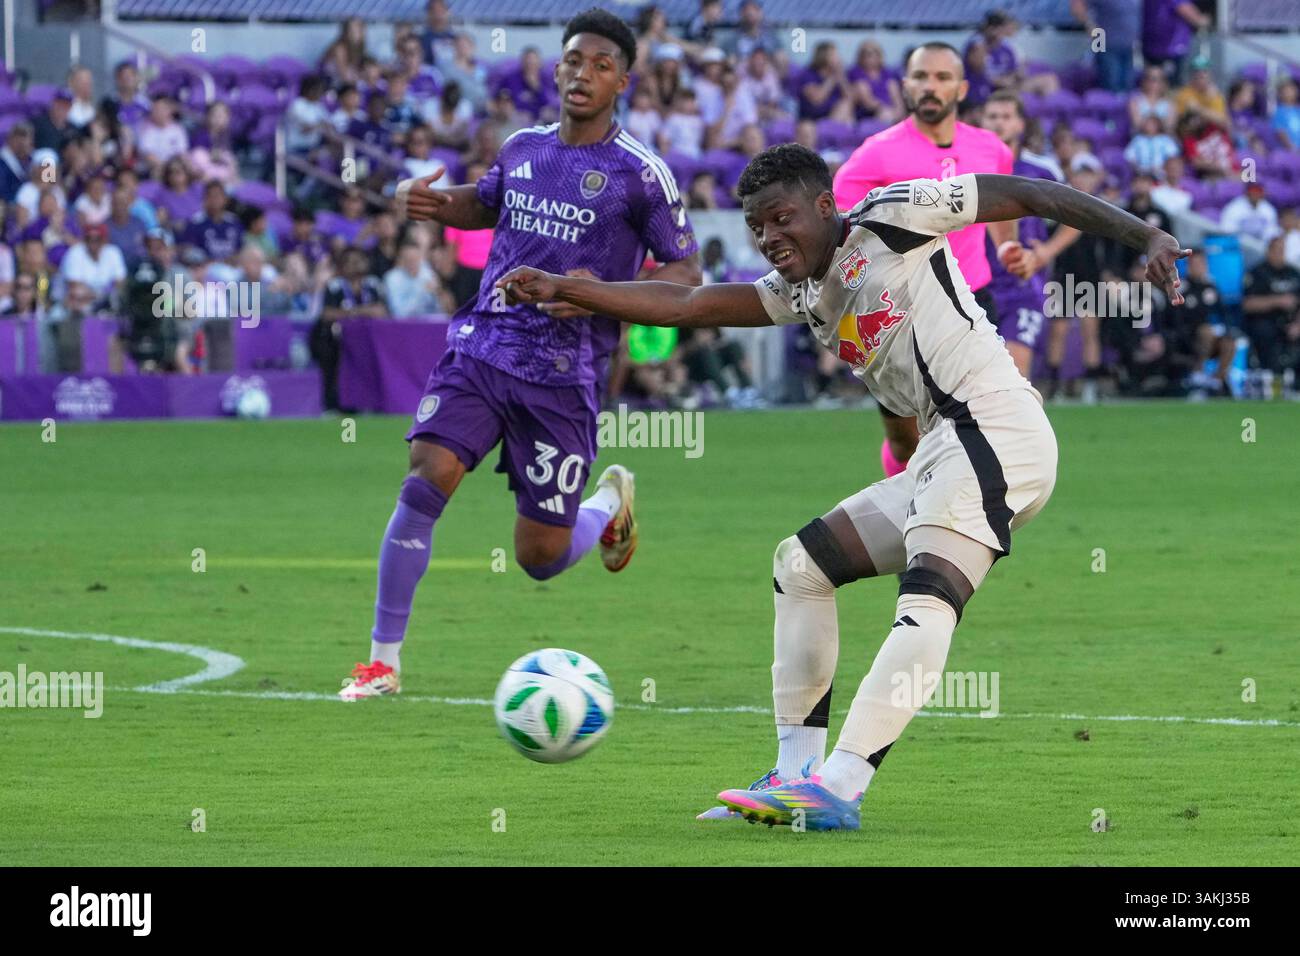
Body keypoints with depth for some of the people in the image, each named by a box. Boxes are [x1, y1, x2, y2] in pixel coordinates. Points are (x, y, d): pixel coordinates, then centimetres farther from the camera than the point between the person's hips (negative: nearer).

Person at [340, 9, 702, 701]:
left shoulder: (639, 174, -6)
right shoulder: (523, 148, 9)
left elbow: (685, 275, -3)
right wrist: (429, 203, 9)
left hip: (562, 376, -3)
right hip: (480, 349, 3)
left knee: (541, 558, 0)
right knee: (426, 478, -18)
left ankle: (610, 500, 36)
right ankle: (384, 660, -10)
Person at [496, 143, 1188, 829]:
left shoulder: (888, 216, 0)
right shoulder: (801, 294, 22)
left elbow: (1027, 195, 0)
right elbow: (682, 306, 20)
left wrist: (1147, 237, -9)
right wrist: (558, 289, 14)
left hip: (994, 428, -10)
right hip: (941, 456, 10)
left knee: (927, 600, -24)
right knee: (800, 566, 16)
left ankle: (837, 790, -41)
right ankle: (797, 773, 12)